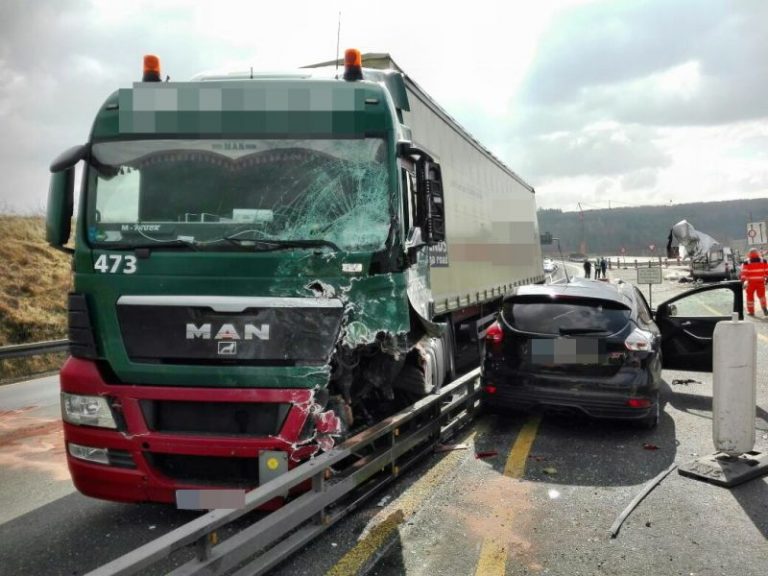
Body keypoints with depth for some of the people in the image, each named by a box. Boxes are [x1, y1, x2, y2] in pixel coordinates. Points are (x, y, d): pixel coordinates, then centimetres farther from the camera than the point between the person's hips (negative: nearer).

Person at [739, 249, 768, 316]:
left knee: (750, 296, 9)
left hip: (751, 283, -2)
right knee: (761, 295, 19)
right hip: (760, 282, 2)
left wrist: (743, 280, -5)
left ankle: (751, 311, 11)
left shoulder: (747, 263, -6)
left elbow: (744, 272, -11)